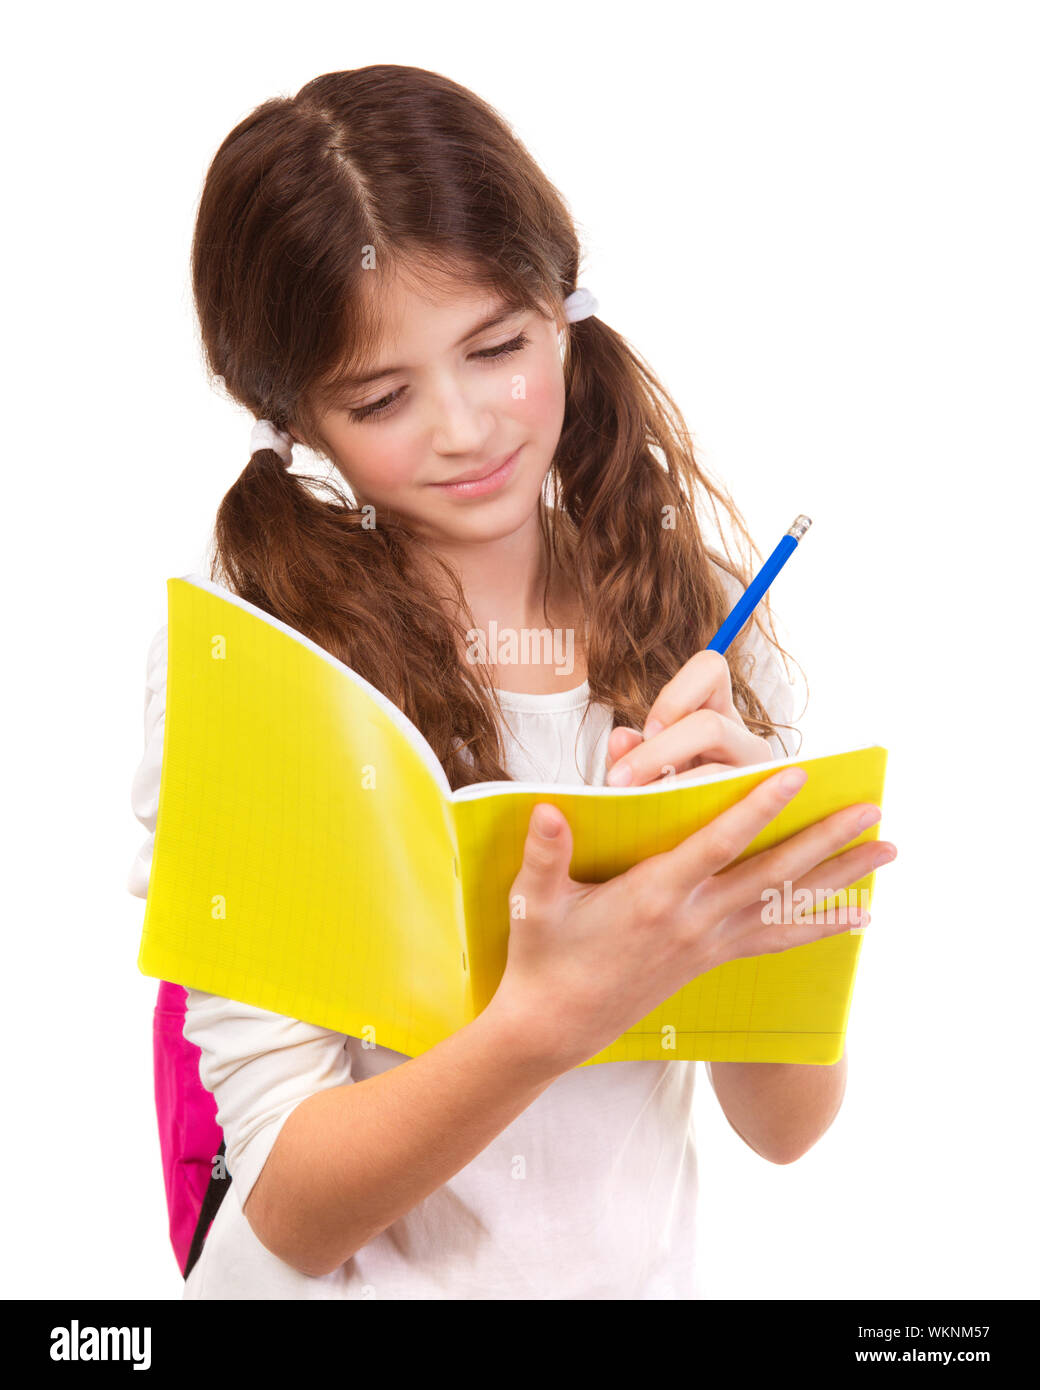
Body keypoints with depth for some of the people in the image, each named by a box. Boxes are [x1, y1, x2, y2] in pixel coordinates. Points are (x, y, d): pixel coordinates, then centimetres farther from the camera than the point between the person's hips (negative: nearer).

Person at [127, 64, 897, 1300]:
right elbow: (294, 1213, -12)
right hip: (356, 1280, -1)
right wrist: (549, 1018, -27)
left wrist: (740, 864, -17)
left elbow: (787, 1125, 0)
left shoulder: (690, 618, 0)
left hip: (645, 1269, 2)